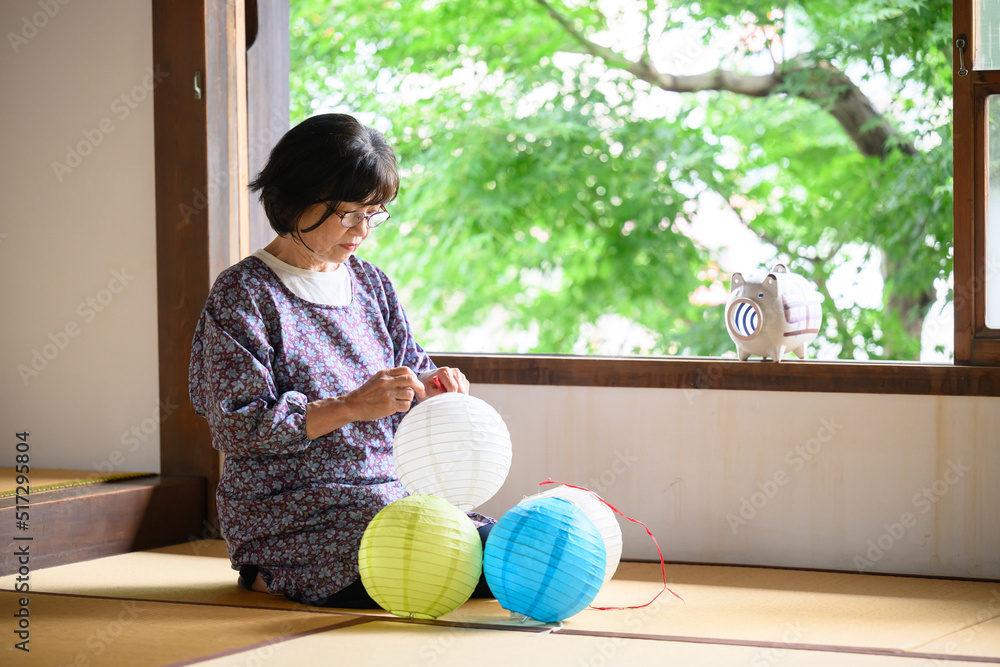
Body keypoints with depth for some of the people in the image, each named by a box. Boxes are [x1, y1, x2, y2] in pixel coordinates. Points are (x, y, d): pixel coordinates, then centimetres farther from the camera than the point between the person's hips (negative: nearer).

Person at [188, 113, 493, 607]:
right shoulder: (243, 293, -8)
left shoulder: (370, 283, 14)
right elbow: (237, 428, -15)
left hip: (386, 495, 8)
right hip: (292, 508, -8)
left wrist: (429, 386, -5)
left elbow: (408, 366, 21)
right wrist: (352, 406, -22)